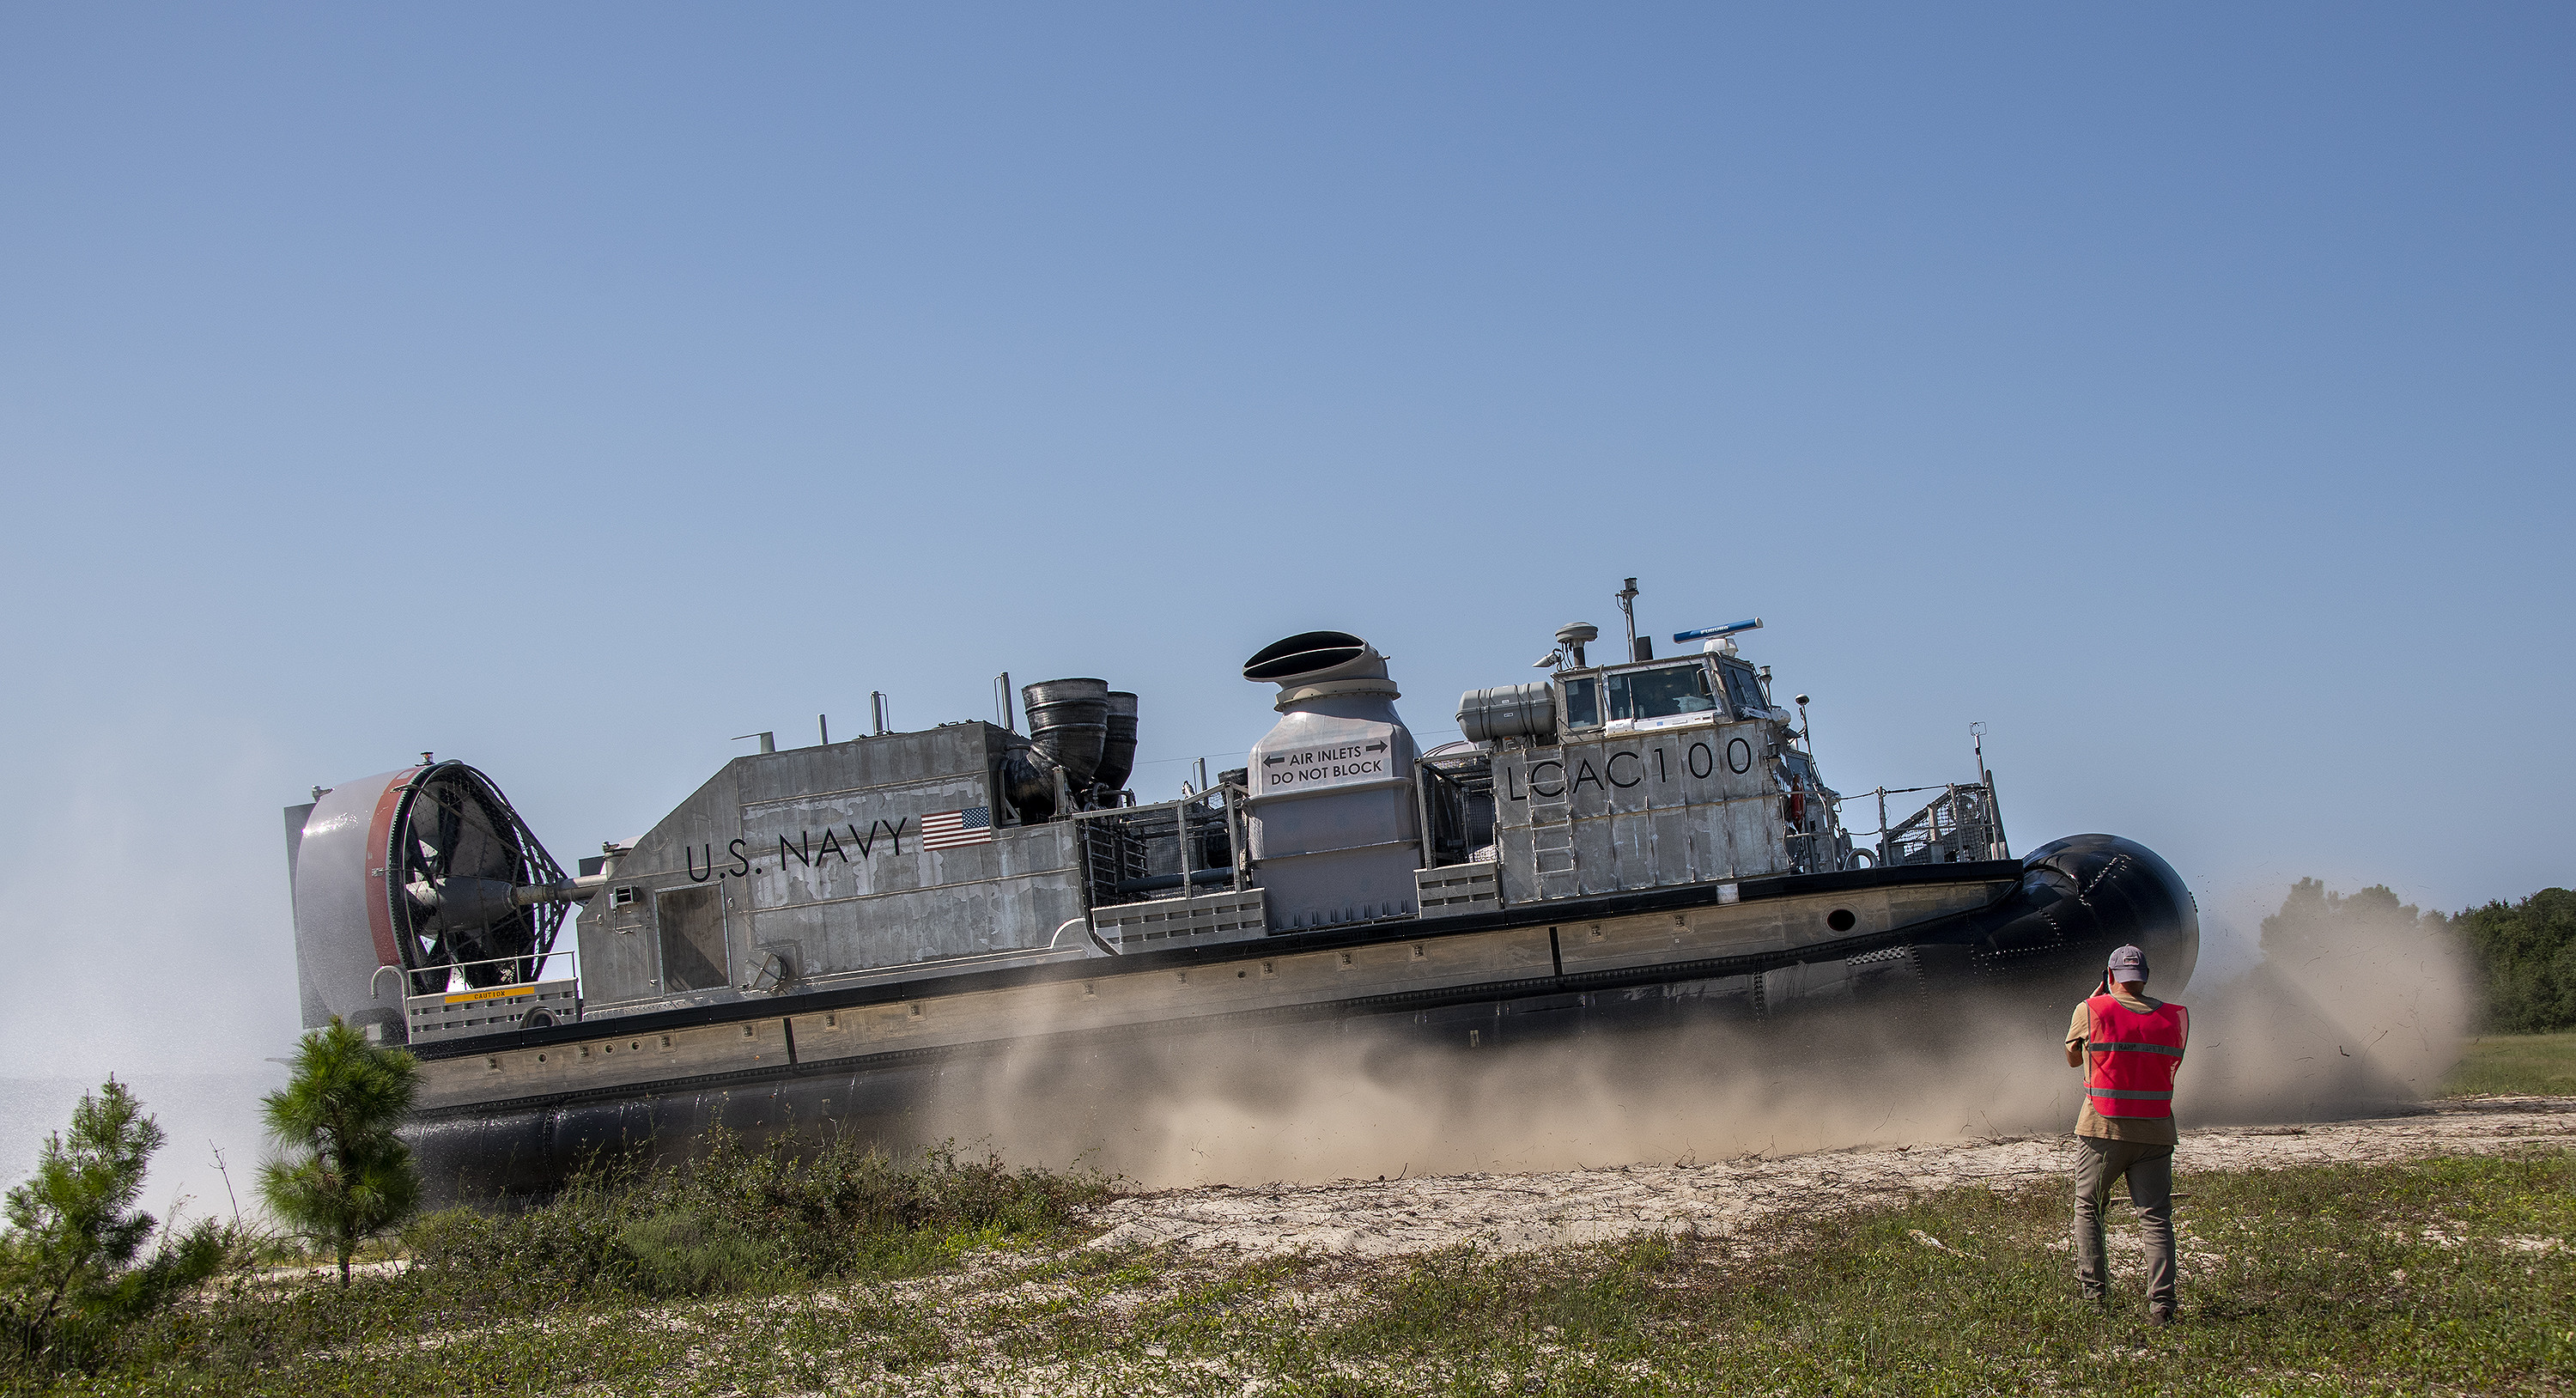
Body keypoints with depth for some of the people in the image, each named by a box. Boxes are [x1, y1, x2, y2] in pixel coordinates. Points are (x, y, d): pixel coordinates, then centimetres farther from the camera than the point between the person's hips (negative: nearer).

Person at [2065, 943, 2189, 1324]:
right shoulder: (2176, 1017, 1)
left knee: (2088, 1207, 16)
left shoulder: (2091, 1010, -4)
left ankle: (2093, 1288, 14)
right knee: (2156, 1218, 2)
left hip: (2103, 1130, -1)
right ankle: (2161, 1304, -7)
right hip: (2156, 1132, 1)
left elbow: (2073, 1059, 13)